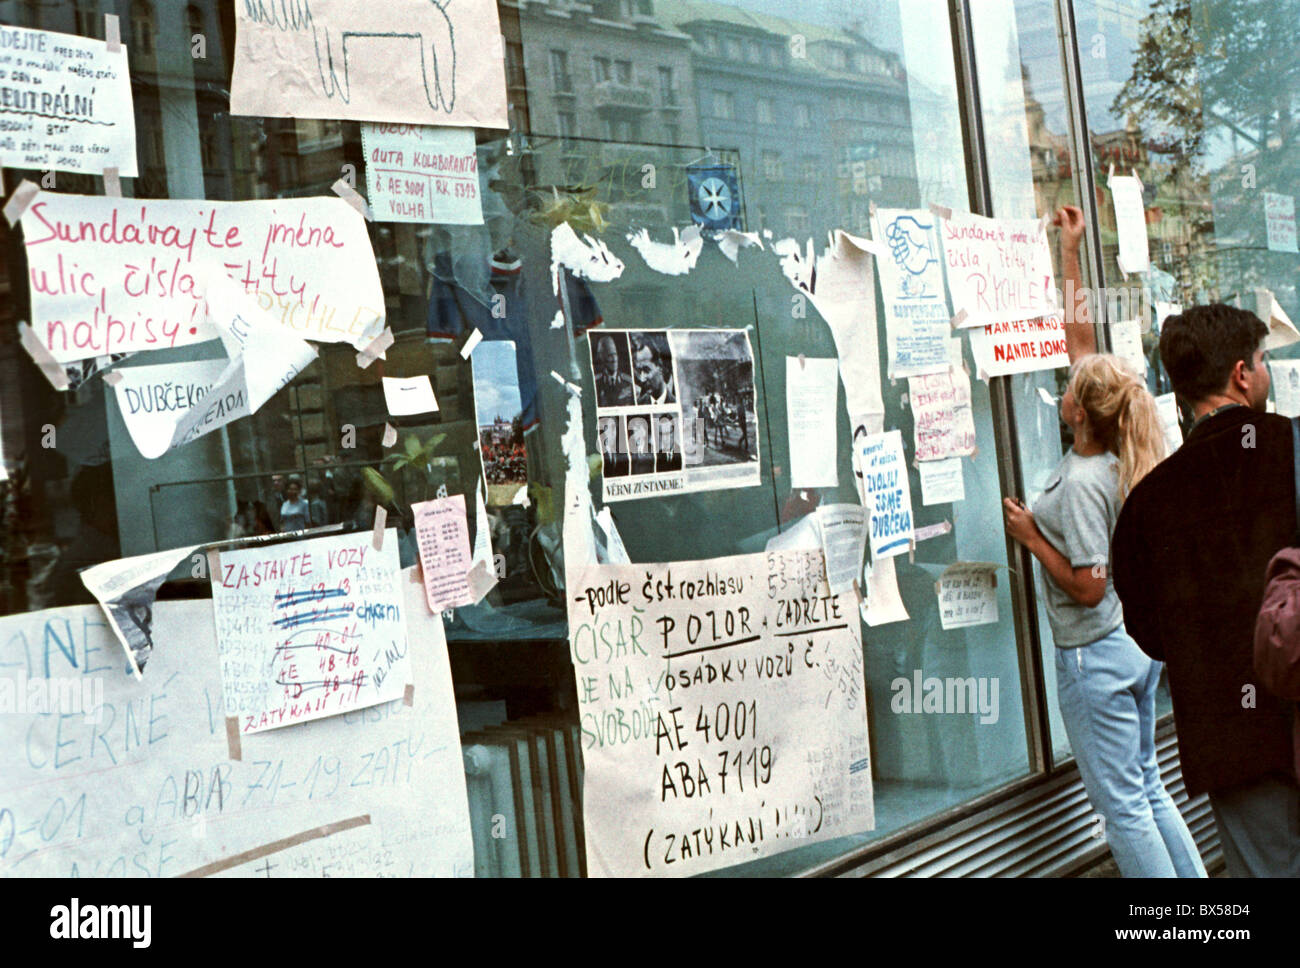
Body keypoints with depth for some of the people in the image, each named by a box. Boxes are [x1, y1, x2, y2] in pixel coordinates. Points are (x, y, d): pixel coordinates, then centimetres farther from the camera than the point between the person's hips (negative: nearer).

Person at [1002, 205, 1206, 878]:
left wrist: (1031, 537, -12)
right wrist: (1069, 254, 15)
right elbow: (1080, 339, 11)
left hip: (1095, 655, -9)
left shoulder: (1080, 482, -22)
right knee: (1147, 787, 18)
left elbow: (1088, 587, -22)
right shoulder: (1117, 457, 1)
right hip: (1140, 643, 9)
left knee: (1123, 807, 1)